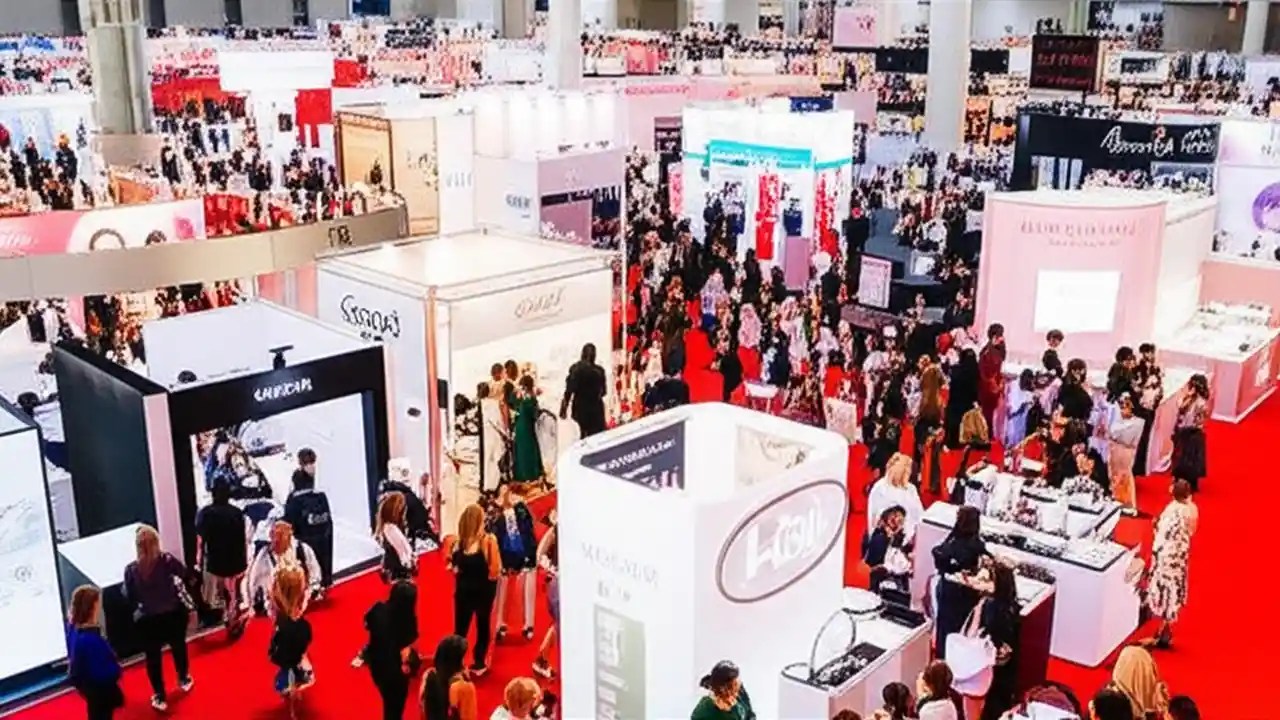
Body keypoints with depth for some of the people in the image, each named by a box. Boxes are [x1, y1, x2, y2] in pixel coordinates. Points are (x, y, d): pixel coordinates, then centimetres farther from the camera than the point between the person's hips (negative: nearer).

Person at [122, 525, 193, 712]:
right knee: (179, 647, 26)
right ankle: (184, 680, 49)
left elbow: (129, 598, -8)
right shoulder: (167, 560, -17)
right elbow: (187, 576, -7)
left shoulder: (131, 569, -17)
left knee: (153, 657, 15)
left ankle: (160, 697, 25)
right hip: (173, 615, 2)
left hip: (148, 620, -2)